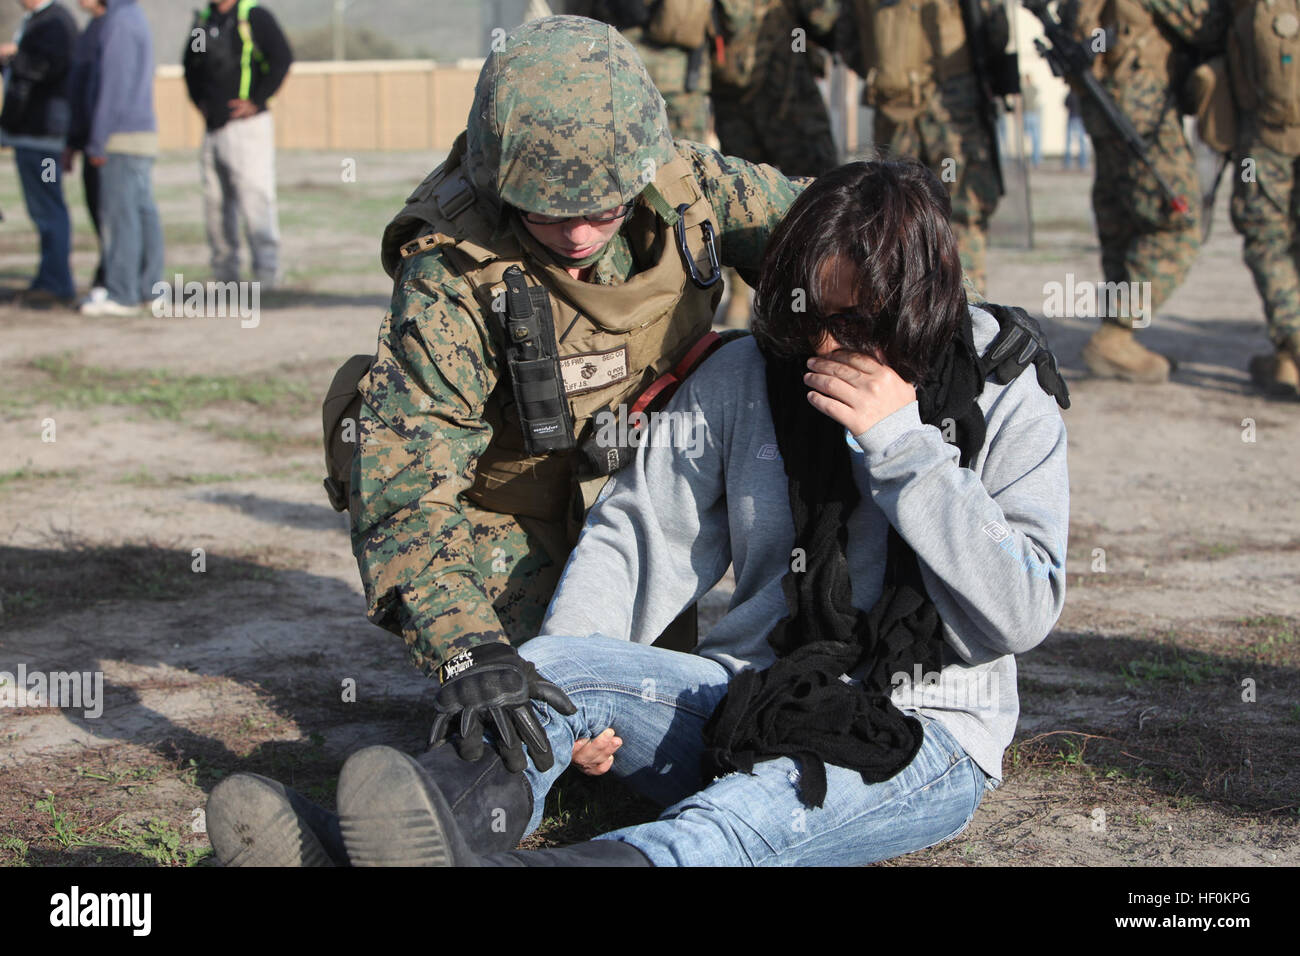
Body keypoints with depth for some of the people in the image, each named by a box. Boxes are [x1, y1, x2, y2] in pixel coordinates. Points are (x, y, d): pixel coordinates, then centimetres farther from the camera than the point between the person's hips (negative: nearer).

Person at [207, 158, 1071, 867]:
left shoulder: (1007, 403, -4)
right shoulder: (746, 379, 4)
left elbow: (1024, 612, -12)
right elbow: (641, 533, 0)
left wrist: (900, 443, -17)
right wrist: (539, 677, -17)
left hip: (920, 740, -4)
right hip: (755, 704, 5)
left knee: (758, 815, -38)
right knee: (563, 664, -22)